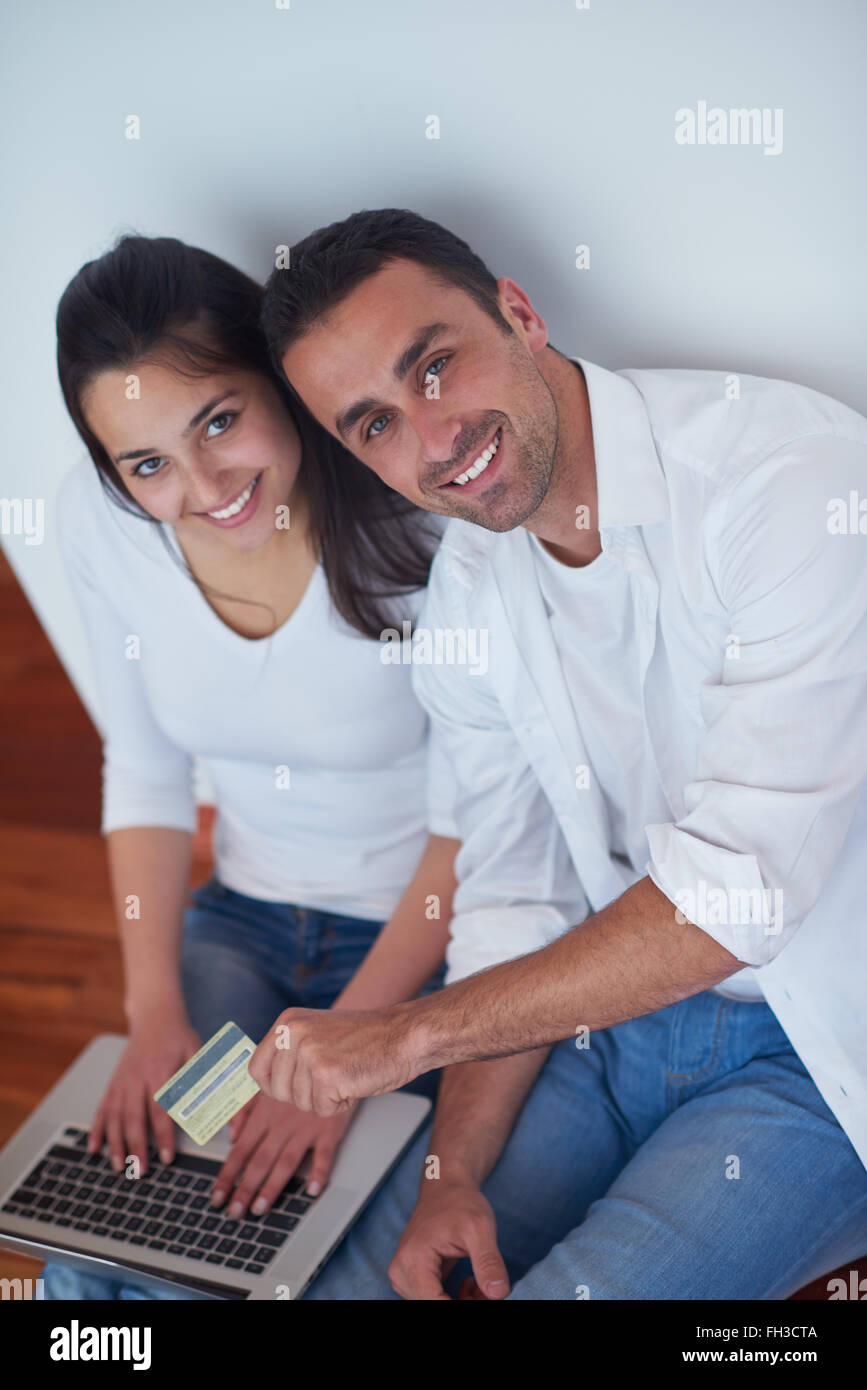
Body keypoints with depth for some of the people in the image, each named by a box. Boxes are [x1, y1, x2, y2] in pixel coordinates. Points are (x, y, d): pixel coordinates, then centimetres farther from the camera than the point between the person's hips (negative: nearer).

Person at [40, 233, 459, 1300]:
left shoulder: (418, 511, -25)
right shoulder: (100, 520, -11)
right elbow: (145, 772, 1)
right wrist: (154, 1011, -7)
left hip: (427, 934, -3)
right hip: (244, 920, 4)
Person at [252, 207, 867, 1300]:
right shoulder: (462, 597, 0)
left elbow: (742, 884, -28)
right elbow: (513, 907, 5)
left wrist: (415, 1031, -21)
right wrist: (452, 1170, -7)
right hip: (618, 1003, 5)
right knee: (341, 1279, -4)